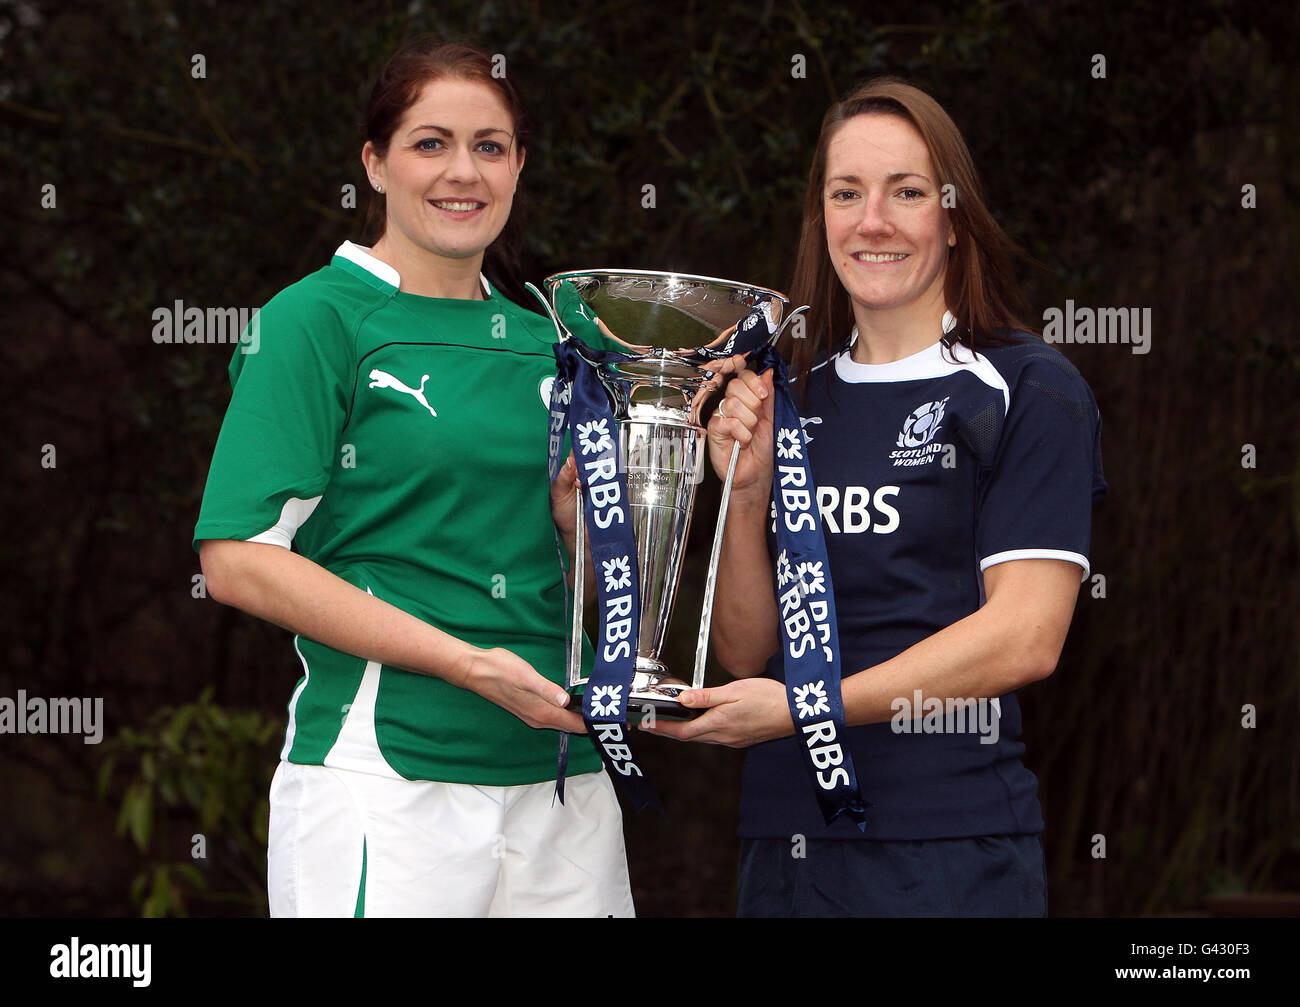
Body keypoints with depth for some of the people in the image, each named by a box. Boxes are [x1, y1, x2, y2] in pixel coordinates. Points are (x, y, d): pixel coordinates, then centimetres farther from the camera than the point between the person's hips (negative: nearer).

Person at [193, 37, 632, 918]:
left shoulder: (541, 341, 13)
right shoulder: (317, 322, -4)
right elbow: (240, 559, -12)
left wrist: (578, 510, -3)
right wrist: (467, 663, -17)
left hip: (563, 782, 6)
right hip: (386, 772, -6)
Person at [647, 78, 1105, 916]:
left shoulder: (1028, 391, -2)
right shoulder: (798, 398, 12)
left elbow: (1026, 637, -12)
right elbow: (746, 652, 12)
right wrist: (747, 490, -4)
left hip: (950, 849, -4)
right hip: (786, 835, 5)